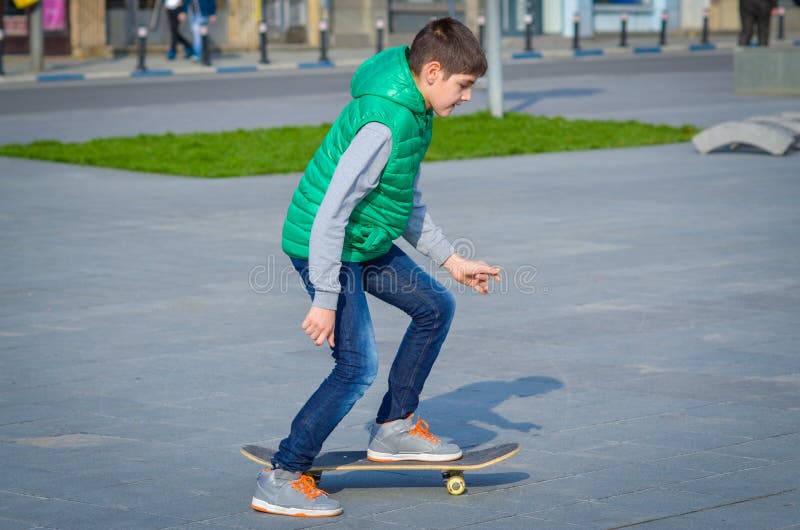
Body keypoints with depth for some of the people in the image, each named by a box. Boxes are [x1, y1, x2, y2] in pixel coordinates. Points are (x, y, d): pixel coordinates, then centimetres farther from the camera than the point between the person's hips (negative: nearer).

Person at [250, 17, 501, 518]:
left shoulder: (415, 112, 5)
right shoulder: (383, 123, -27)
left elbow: (408, 204, 18)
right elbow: (331, 214, -28)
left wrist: (453, 261, 15)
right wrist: (326, 299, -26)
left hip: (368, 243, 10)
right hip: (324, 247, -10)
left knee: (435, 307, 14)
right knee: (358, 366, -12)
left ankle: (394, 428, 23)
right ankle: (280, 479, -5)